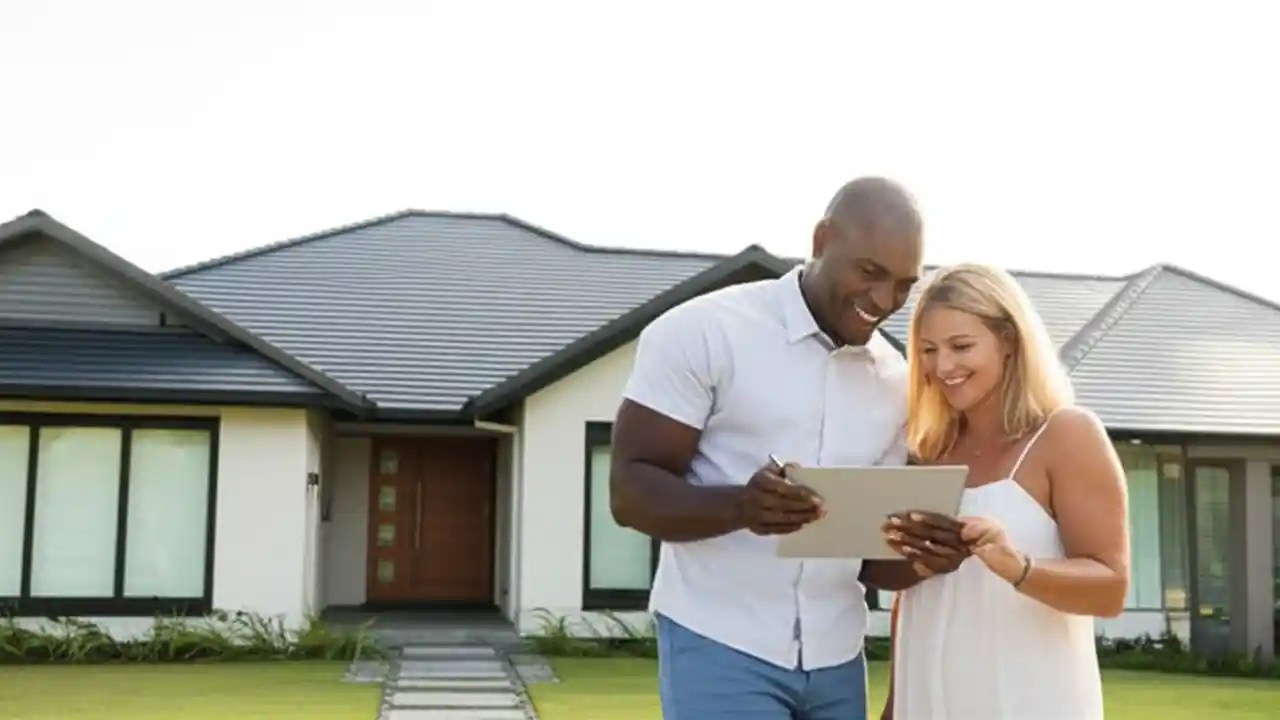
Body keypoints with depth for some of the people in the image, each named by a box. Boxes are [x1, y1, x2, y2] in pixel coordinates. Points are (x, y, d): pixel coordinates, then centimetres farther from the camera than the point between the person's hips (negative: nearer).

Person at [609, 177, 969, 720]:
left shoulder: (894, 380, 9)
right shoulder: (704, 332, -8)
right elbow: (631, 492, -12)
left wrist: (920, 559, -11)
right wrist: (740, 507, -32)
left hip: (836, 659, 6)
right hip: (720, 648, -6)